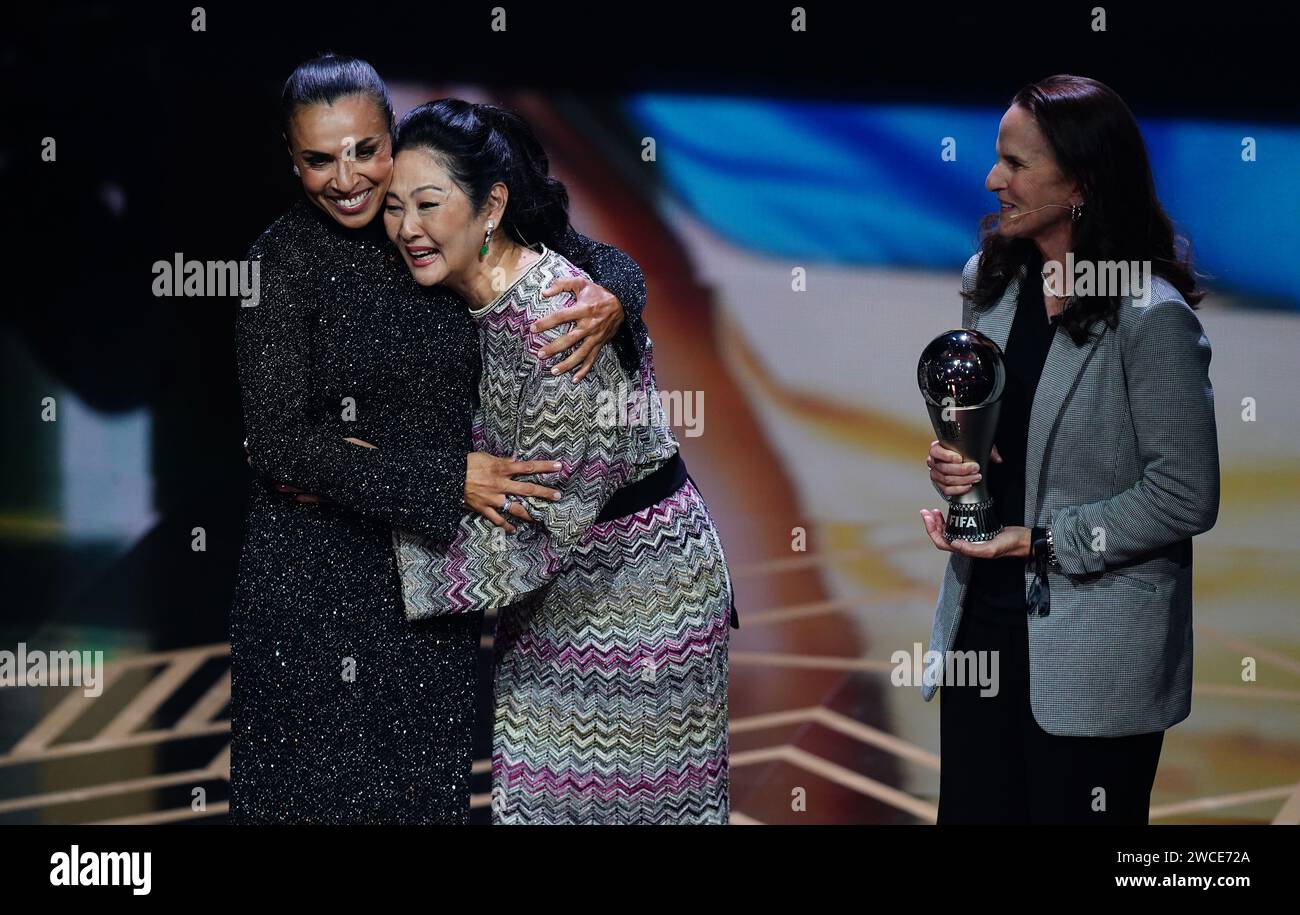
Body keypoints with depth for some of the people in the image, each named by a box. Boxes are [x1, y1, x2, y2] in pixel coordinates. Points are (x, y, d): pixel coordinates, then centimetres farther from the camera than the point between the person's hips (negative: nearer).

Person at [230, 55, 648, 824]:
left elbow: (606, 260, 4)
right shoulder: (284, 261, -11)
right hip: (316, 564, -3)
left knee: (427, 781, 12)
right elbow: (280, 444, -16)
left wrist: (609, 302, -20)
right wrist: (445, 479, -21)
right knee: (314, 786, 7)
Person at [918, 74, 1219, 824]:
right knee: (972, 810, 11)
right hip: (985, 615, 6)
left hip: (1094, 649, -6)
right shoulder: (989, 280, 5)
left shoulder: (1151, 319, -16)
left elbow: (1186, 497, -15)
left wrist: (1041, 542, -14)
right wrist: (950, 461, -2)